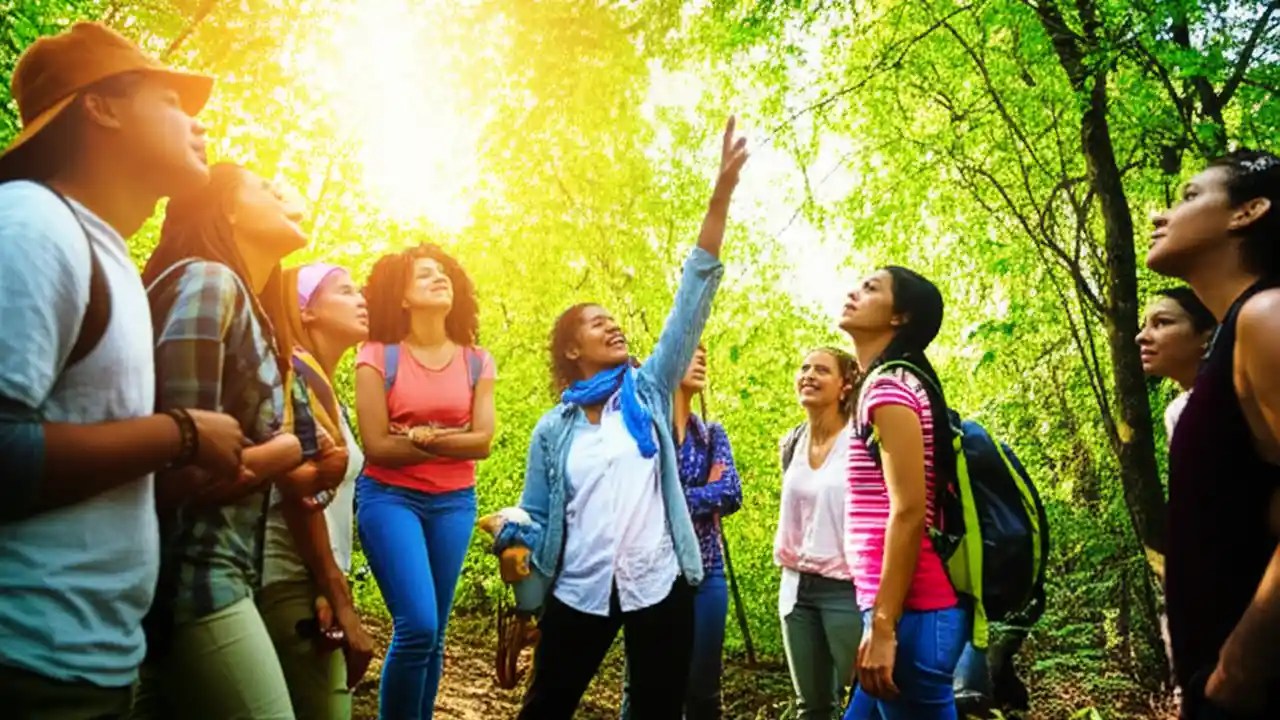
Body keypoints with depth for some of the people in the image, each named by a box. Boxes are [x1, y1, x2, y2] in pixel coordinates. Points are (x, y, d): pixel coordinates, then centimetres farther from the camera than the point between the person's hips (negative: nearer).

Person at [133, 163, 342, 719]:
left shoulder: (251, 305, 14)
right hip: (189, 578, -9)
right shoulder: (207, 282, -12)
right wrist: (294, 447, -7)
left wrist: (296, 474, -4)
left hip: (215, 577, 9)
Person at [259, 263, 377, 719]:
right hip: (295, 583, -9)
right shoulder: (295, 374, -11)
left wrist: (337, 593, 12)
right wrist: (340, 601, -17)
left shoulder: (323, 386, 15)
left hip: (314, 583, 9)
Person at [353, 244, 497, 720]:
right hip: (390, 497, -3)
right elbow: (376, 447, -11)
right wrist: (451, 443, -8)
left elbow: (482, 441, -3)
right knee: (417, 626, -14)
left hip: (454, 503, 4)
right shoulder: (378, 357, -5)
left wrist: (422, 437, -14)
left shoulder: (477, 362, 5)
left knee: (434, 633, 6)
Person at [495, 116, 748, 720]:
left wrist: (722, 193, -8)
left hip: (660, 585, 0)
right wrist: (511, 534, -18)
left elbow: (693, 297, -2)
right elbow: (537, 516, 8)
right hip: (580, 591, 0)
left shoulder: (649, 391, 5)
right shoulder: (553, 430, 6)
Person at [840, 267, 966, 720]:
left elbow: (909, 511, -18)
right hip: (915, 609, 10)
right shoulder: (890, 384, 17)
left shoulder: (889, 386, -10)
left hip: (910, 612, -10)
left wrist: (882, 626, -19)